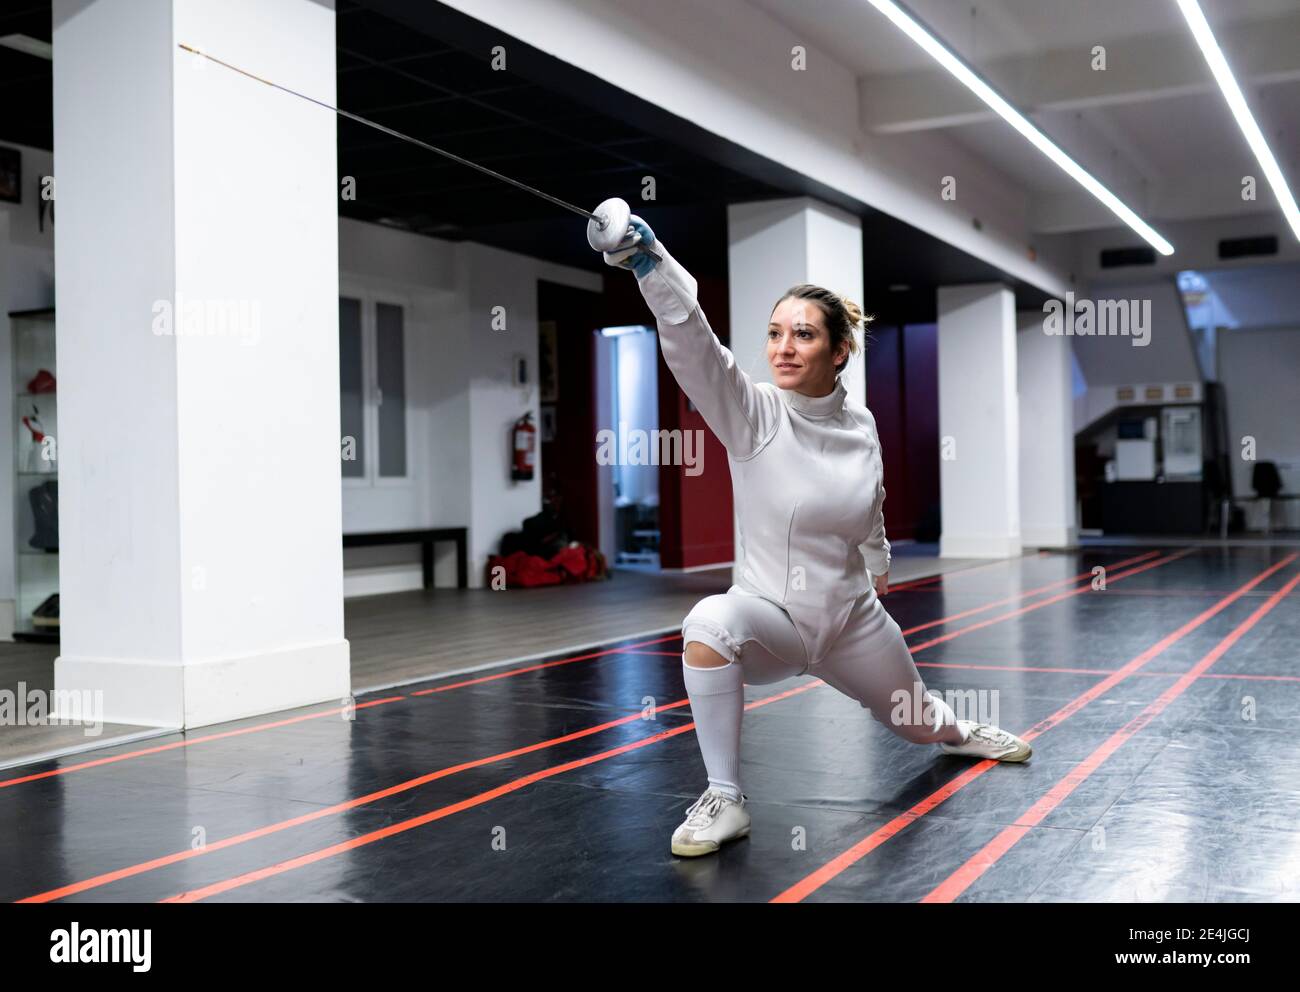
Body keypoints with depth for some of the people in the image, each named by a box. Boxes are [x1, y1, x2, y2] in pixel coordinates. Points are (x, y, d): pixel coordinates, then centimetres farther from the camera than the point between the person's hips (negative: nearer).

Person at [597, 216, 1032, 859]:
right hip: (772, 619, -3)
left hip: (854, 621, 4)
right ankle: (725, 800, -23)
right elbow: (692, 343, -38)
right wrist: (650, 263, -54)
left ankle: (958, 731, 64)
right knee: (709, 623, -38)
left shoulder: (861, 424, -7)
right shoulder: (752, 413, -19)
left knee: (918, 725, 24)